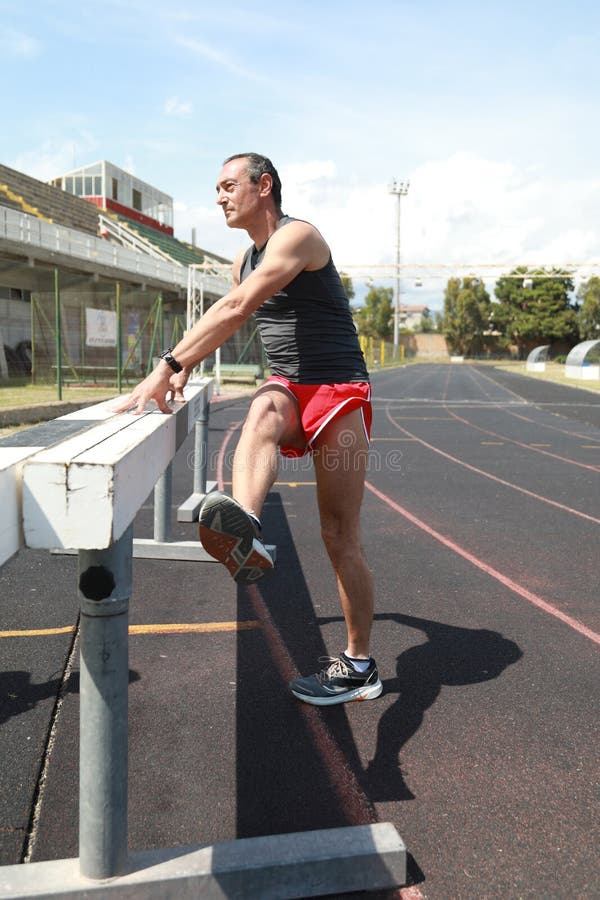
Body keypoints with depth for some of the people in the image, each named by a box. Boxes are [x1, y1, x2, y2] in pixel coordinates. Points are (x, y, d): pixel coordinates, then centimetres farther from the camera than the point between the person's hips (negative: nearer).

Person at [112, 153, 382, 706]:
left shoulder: (297, 236, -12)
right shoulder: (246, 260, 16)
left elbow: (236, 310, -24)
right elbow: (227, 319, 27)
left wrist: (166, 367, -29)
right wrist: (184, 368, 8)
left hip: (338, 391, -6)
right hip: (288, 387, 6)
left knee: (339, 534, -6)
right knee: (262, 412, -34)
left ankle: (359, 666, 7)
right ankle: (245, 534, -59)